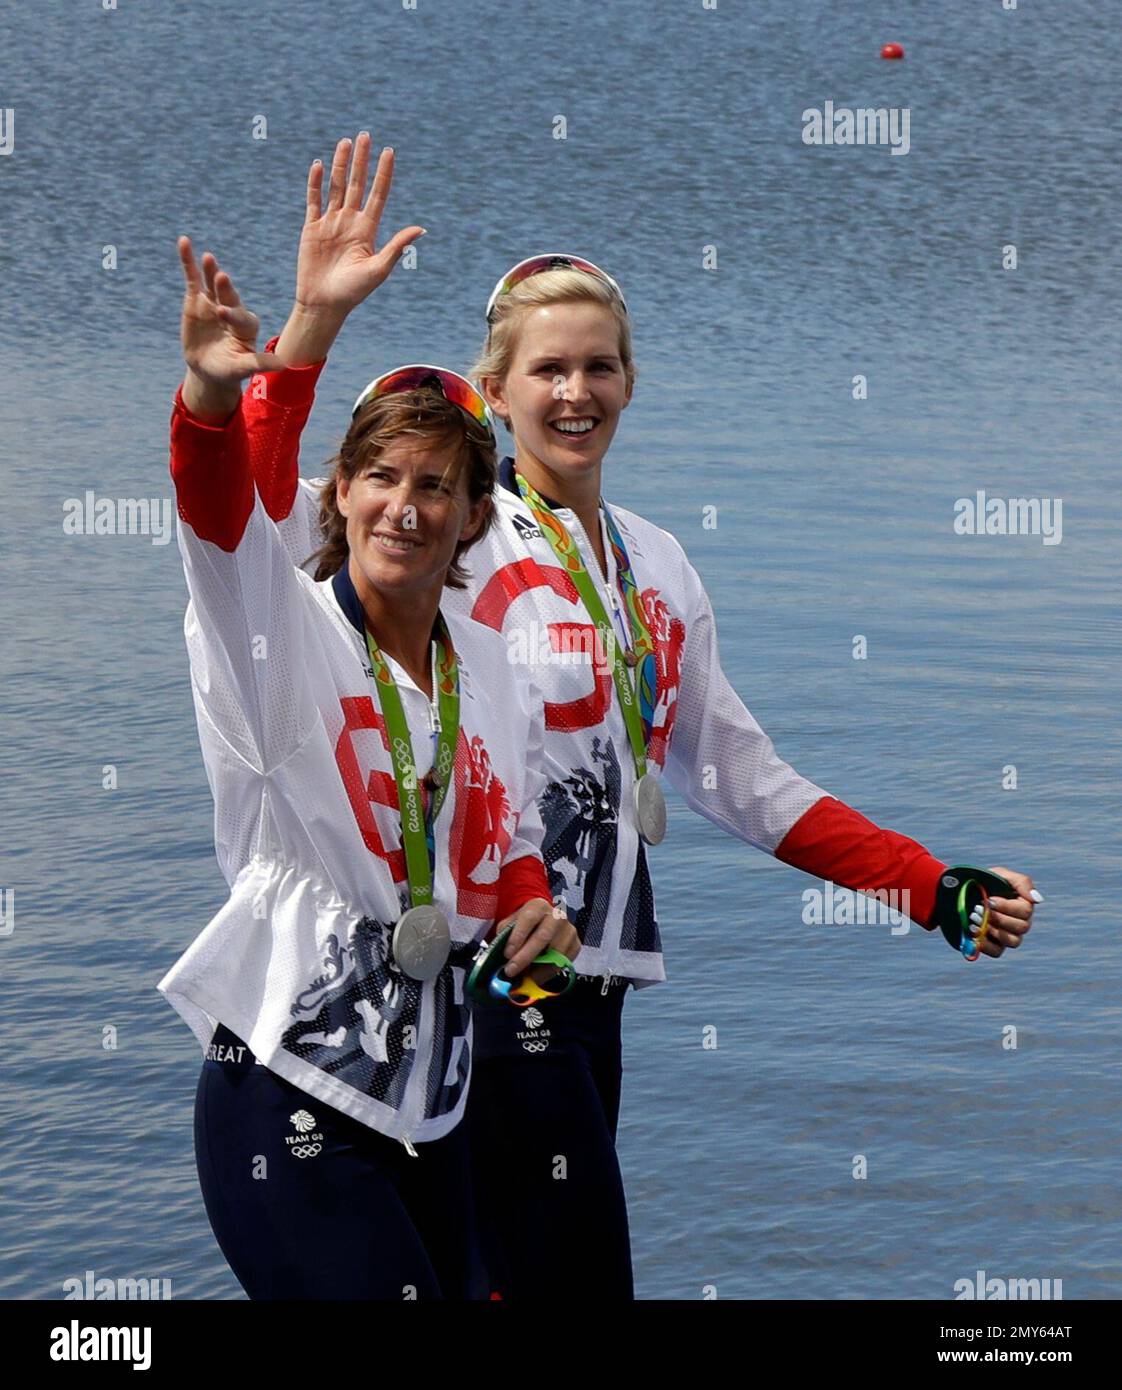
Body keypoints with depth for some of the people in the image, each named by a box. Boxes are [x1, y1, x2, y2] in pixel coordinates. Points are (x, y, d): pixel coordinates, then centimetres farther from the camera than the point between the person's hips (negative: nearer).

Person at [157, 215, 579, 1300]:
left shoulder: (495, 680, 11)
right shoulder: (279, 629, -5)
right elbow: (217, 515, -26)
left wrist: (534, 913, 0)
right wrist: (211, 393, -46)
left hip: (429, 1104, 6)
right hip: (287, 1093, -6)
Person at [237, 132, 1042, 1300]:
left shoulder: (658, 570, 15)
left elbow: (740, 777, 19)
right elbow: (250, 510, -21)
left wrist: (936, 890, 12)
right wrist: (308, 330, -34)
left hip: (596, 973, 7)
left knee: (529, 1273, 10)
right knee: (579, 1278, -11)